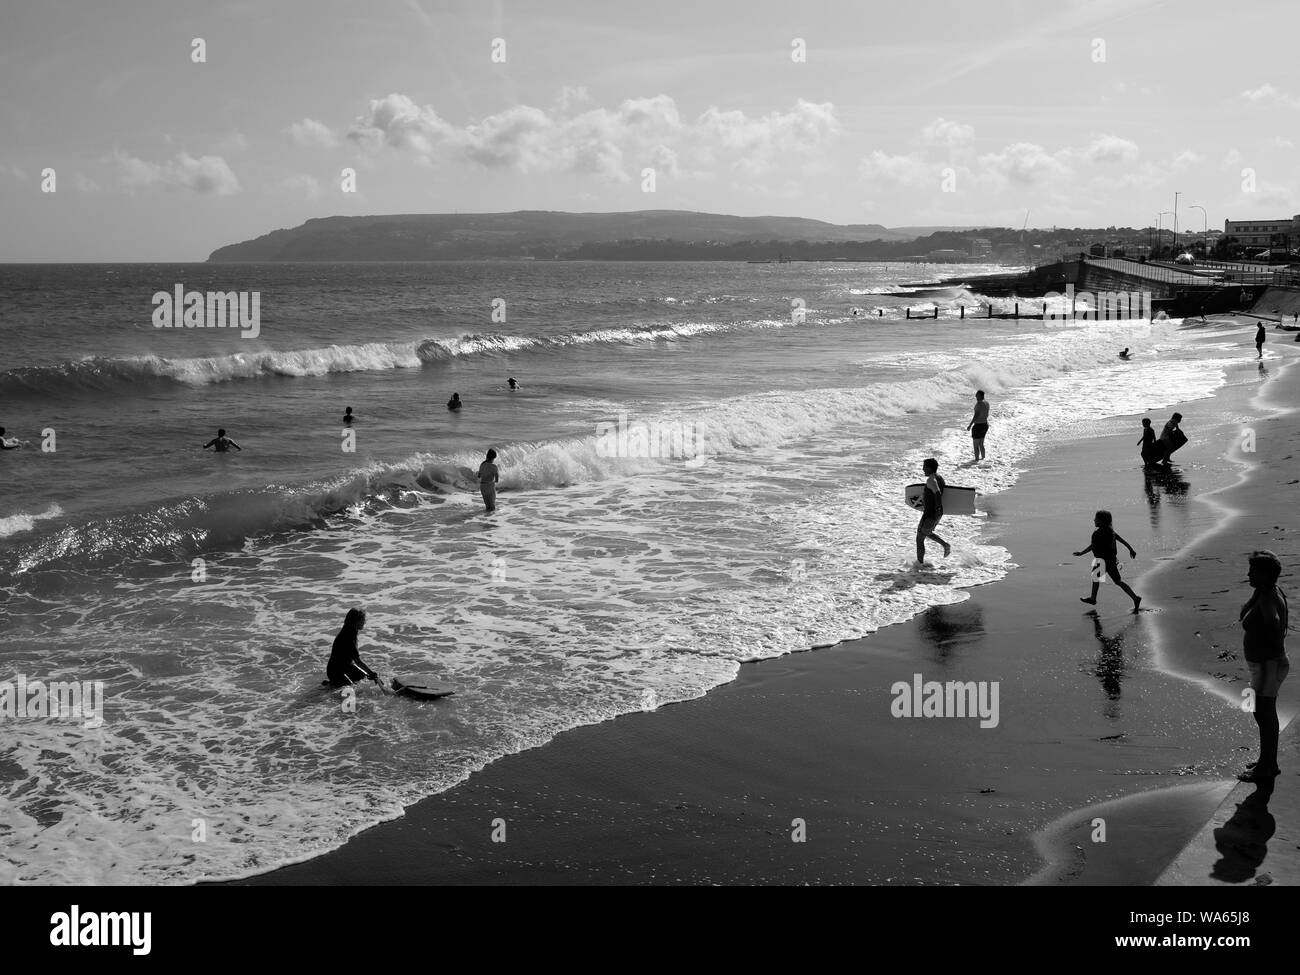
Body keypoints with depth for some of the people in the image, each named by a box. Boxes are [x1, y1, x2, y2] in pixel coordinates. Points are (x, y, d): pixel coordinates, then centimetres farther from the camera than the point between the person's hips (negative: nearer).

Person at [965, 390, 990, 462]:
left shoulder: (979, 403, -21)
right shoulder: (986, 402, 7)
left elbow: (976, 415, -24)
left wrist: (970, 425, -20)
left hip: (978, 426, -9)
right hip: (985, 425, 9)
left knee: (975, 445, 2)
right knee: (981, 444, 20)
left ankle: (976, 459, 4)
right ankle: (982, 458, 25)